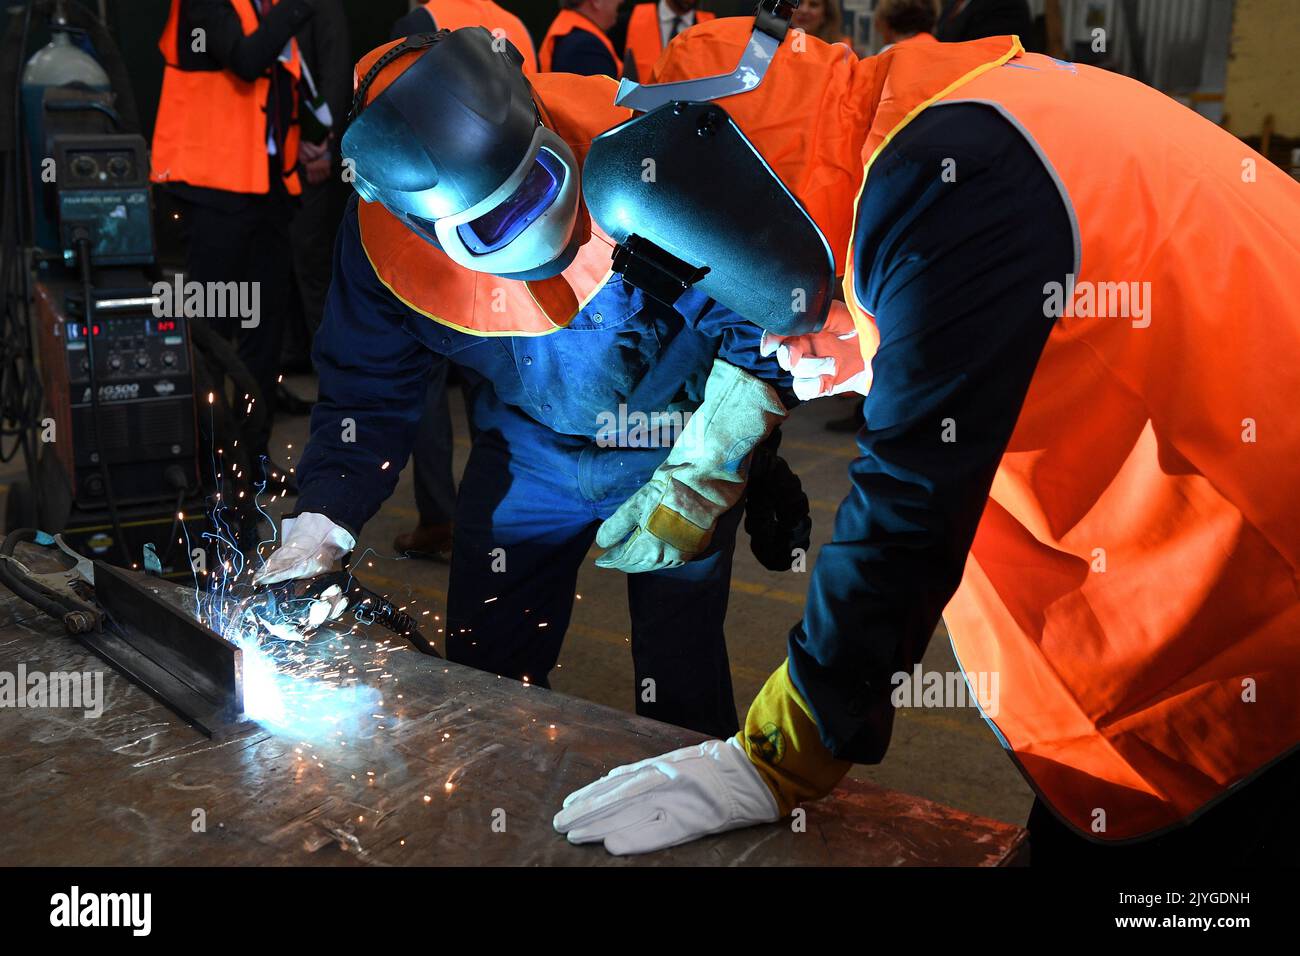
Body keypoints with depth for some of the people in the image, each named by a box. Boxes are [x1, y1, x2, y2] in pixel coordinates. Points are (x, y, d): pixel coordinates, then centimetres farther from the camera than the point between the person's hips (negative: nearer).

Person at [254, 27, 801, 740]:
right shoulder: (381, 242, -20)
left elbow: (768, 315, -19)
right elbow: (365, 391, -5)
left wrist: (696, 479, -20)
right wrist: (323, 522, -19)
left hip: (682, 438, -3)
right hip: (526, 456, 3)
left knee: (679, 690, -6)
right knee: (481, 678, 8)